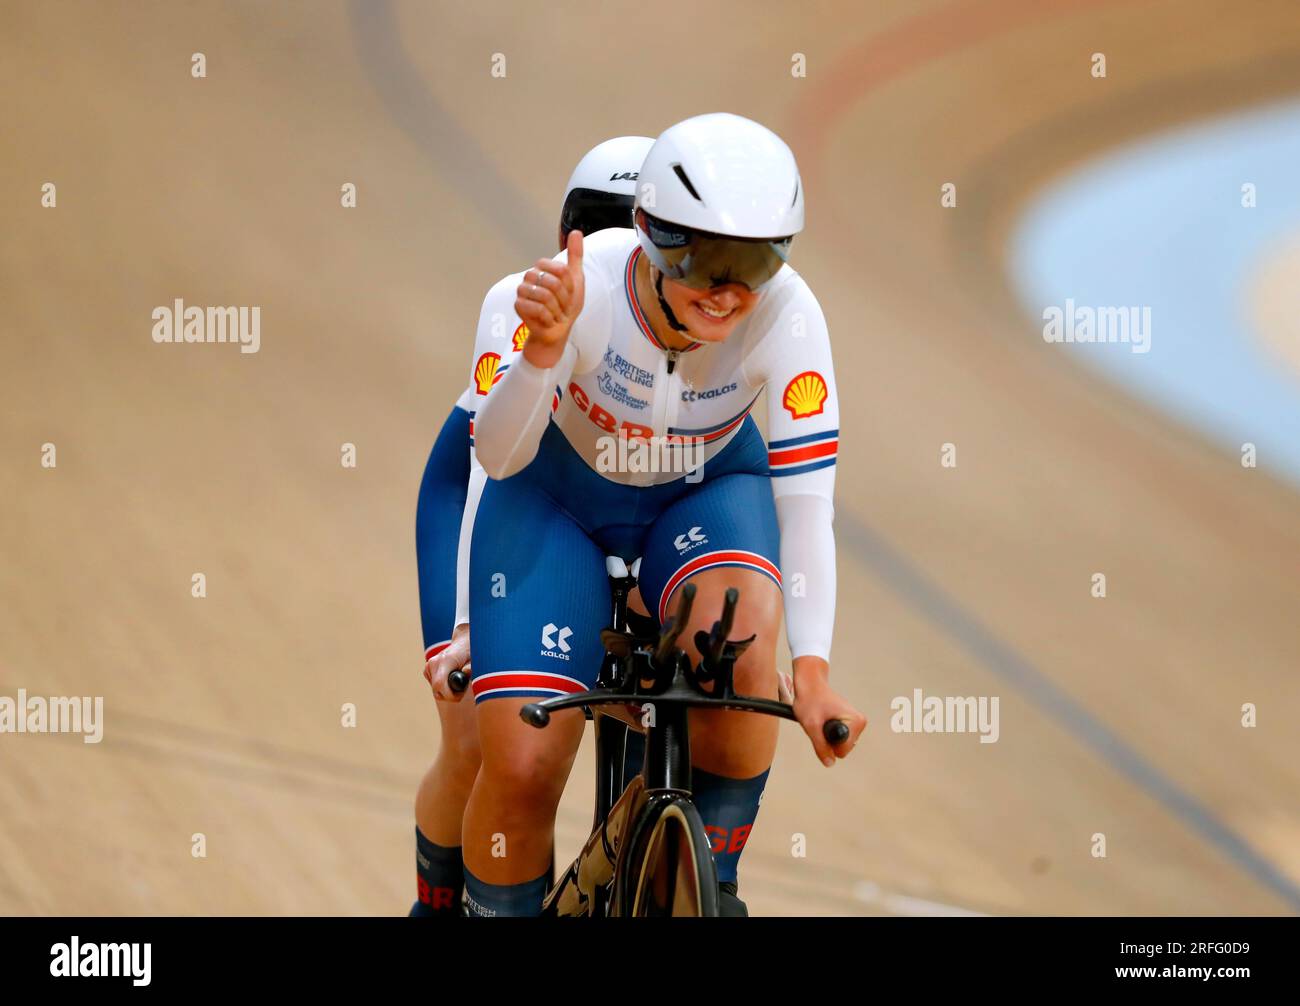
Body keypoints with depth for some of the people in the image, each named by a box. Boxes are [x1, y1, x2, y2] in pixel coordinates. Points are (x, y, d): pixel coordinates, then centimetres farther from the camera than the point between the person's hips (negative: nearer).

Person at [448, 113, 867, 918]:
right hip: (559, 496, -1)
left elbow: (805, 499, -27)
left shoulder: (787, 316, -29)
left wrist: (812, 668, -38)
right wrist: (545, 350, -53)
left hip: (704, 494, 1)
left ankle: (710, 886, -11)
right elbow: (497, 457, -33)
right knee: (521, 769, -16)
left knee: (742, 647, -33)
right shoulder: (584, 289, -32)